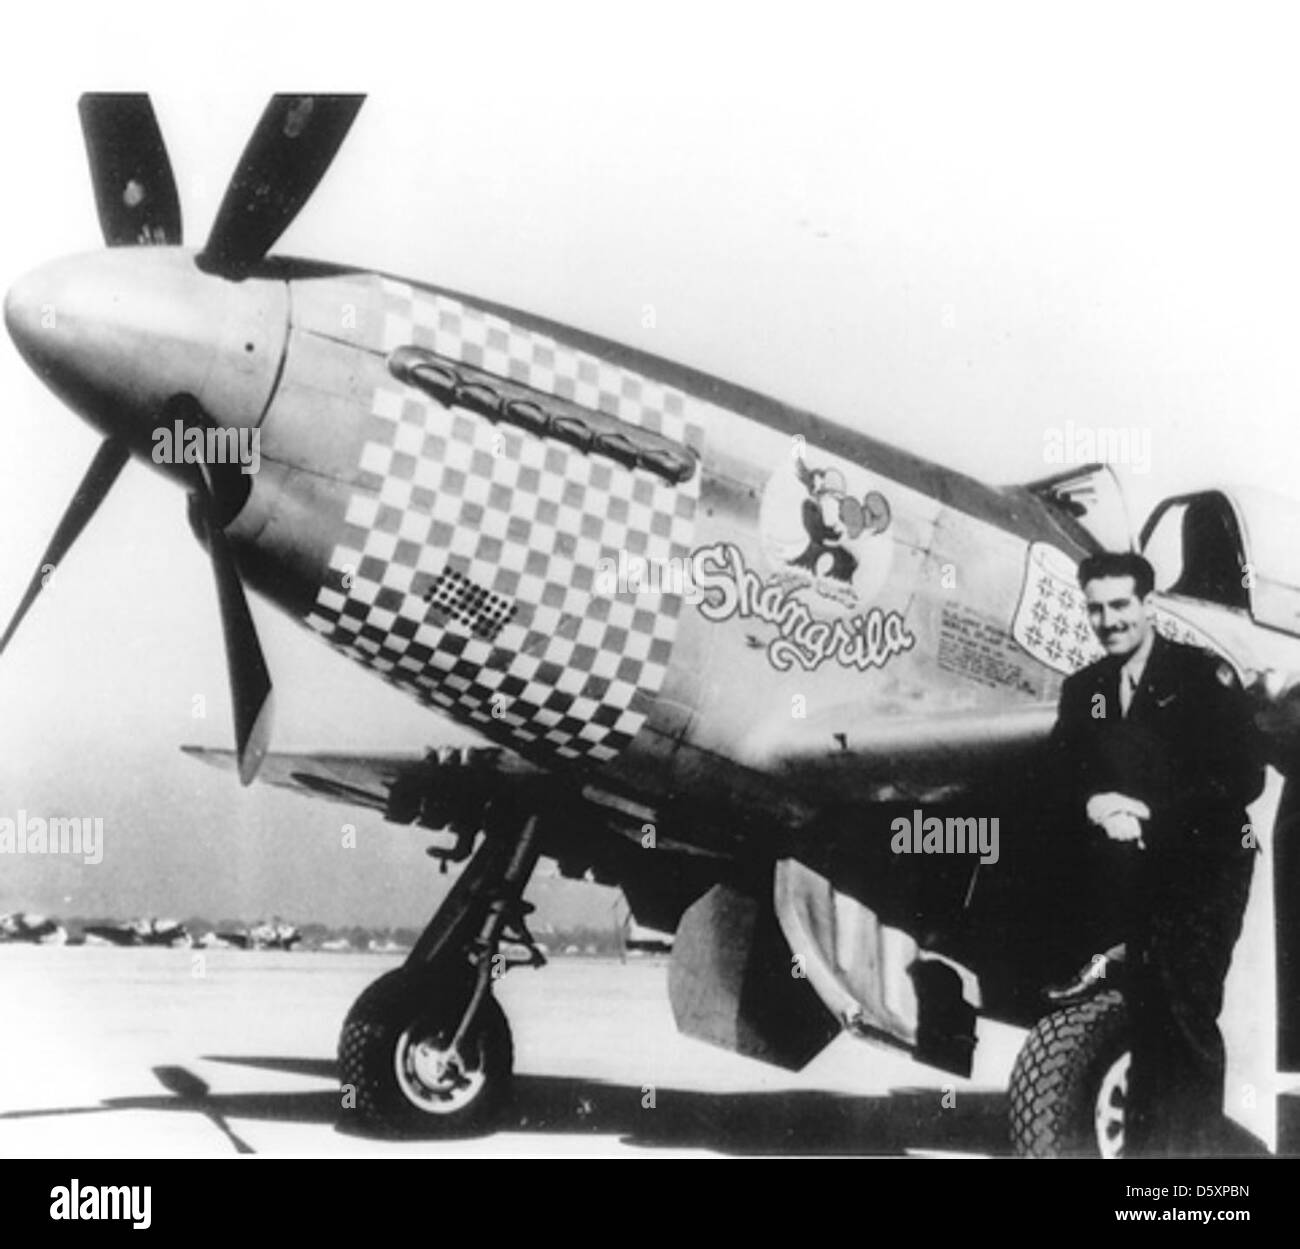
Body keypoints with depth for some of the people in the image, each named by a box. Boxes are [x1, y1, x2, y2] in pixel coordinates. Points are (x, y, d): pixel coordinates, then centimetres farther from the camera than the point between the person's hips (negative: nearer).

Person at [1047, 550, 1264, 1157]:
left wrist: (1148, 812, -19)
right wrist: (1095, 806, -14)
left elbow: (1245, 778, -13)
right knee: (1144, 1016, 12)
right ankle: (1141, 1145, 23)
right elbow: (1064, 777, 9)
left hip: (1204, 871, -5)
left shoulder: (1204, 675, -8)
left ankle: (1201, 1147, -1)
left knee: (1190, 1018, -10)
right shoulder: (1082, 690, 9)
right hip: (1129, 875, 5)